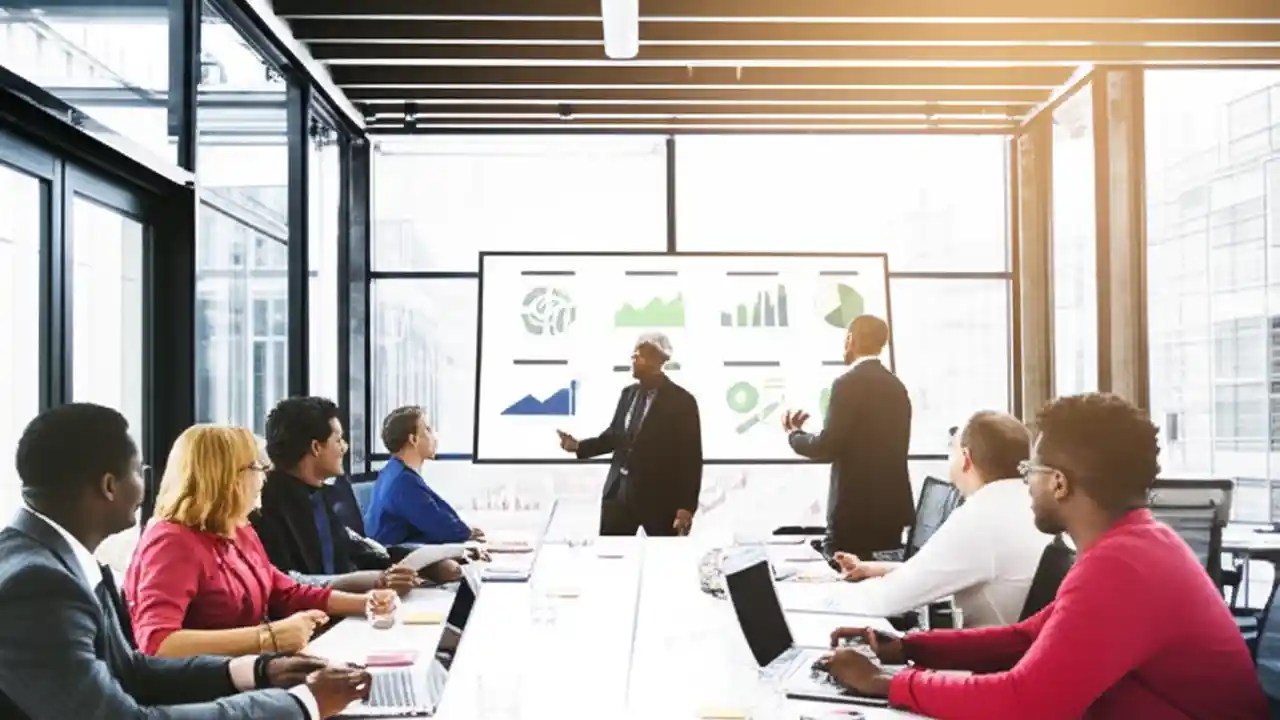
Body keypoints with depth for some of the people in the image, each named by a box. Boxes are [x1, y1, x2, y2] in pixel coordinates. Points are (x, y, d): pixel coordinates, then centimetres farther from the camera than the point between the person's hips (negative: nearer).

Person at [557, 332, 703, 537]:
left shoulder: (681, 401, -12)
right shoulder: (629, 393, 8)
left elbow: (691, 458, -13)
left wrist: (687, 506, -17)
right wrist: (579, 446, 4)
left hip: (660, 497, -6)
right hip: (619, 491, 6)